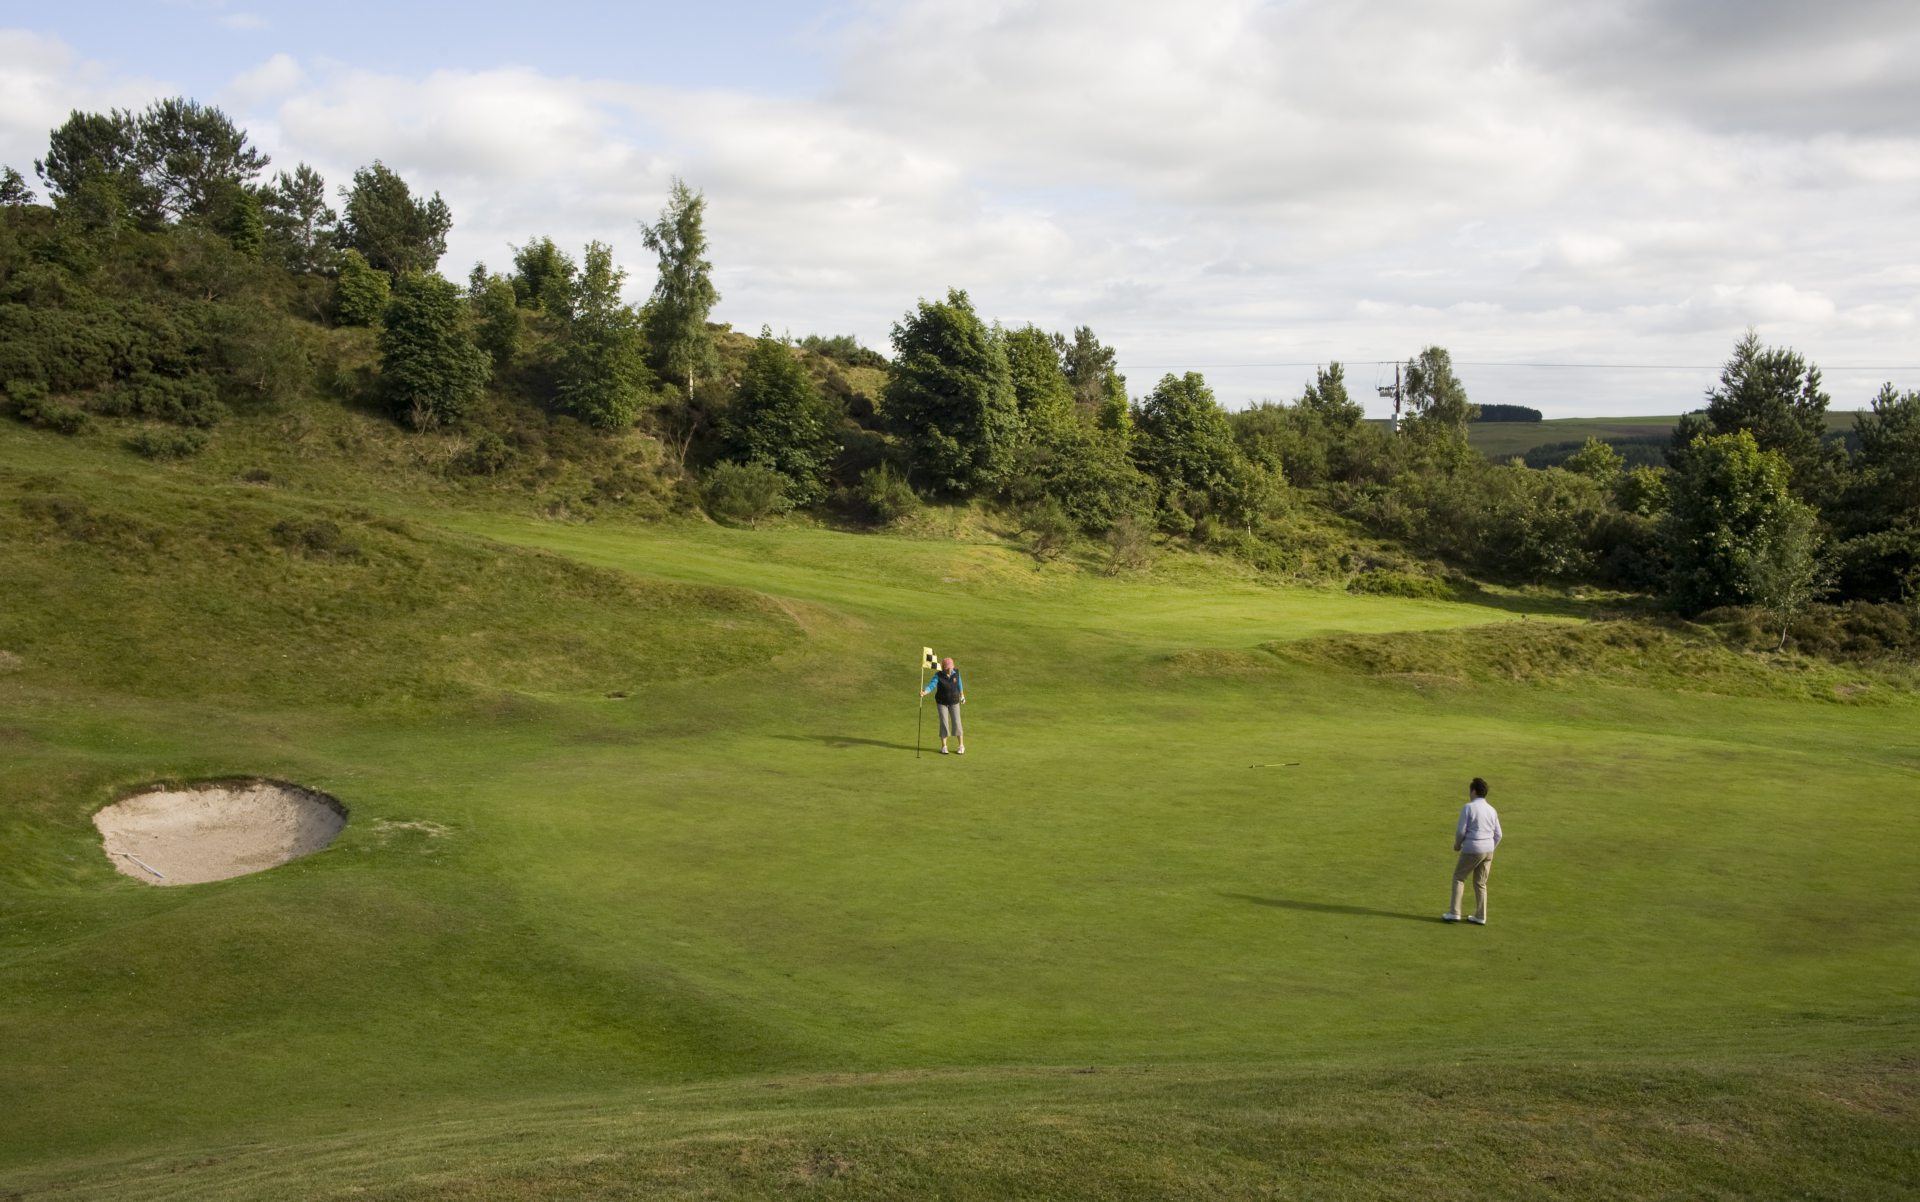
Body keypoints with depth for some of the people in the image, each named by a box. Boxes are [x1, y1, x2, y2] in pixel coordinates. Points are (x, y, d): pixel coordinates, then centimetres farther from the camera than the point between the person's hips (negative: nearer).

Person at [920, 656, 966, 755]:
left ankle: (962, 746, 15)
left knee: (956, 723, 1)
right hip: (942, 702, -2)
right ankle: (944, 747, 10)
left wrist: (962, 695, 16)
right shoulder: (938, 675, -22)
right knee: (944, 723, -4)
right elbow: (931, 686, -33)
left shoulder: (956, 672, -13)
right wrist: (924, 692, -53)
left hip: (954, 702, 2)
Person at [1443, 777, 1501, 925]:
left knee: (1459, 878, 9)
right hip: (1488, 850, 6)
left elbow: (1461, 831, -11)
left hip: (1472, 850, -6)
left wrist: (1457, 844, 7)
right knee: (1480, 883, 14)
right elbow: (1498, 835, 10)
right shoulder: (1492, 810, 9)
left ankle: (1454, 913, 5)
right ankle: (1480, 917, 14)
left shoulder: (1468, 807, -9)